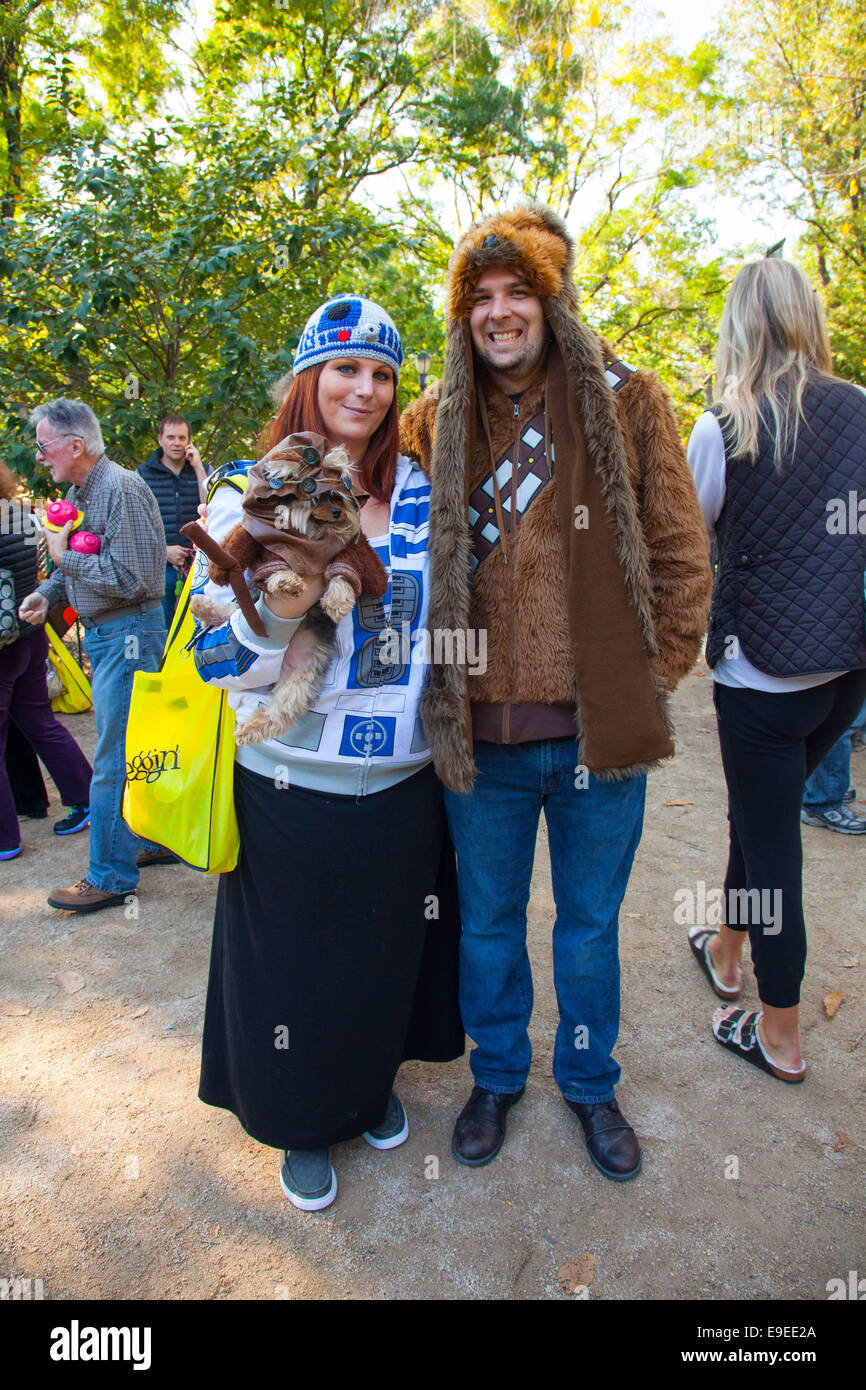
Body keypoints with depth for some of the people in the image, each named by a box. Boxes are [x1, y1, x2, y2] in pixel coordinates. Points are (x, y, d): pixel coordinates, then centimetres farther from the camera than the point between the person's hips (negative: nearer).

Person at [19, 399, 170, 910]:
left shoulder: (123, 490, -18)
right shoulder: (79, 492, 12)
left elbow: (129, 578, -23)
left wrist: (65, 557, -14)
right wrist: (48, 592, 6)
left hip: (129, 633, -10)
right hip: (103, 633, 10)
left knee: (114, 759, -4)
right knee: (131, 747, 17)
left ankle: (110, 877, 6)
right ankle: (155, 840, 31)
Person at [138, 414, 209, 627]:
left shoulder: (201, 471, 11)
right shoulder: (143, 474, 7)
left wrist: (198, 468, -6)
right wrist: (164, 550, -9)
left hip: (196, 567, 1)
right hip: (158, 567, -1)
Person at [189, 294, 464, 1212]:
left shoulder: (420, 492, 3)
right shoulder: (247, 493, -7)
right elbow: (213, 656, -9)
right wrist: (278, 613, -29)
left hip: (402, 783, 3)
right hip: (290, 788, -3)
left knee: (390, 951, 20)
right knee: (293, 964, 14)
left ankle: (375, 1085, 50)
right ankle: (301, 1126, 41)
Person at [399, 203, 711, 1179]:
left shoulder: (628, 402, 0)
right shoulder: (434, 422, 3)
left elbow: (680, 554, 2)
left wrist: (652, 679, -3)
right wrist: (442, 684, 4)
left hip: (599, 730, -1)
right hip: (481, 731, 1)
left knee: (590, 923, 18)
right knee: (487, 923, 18)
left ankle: (590, 1084, 43)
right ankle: (496, 1076, 43)